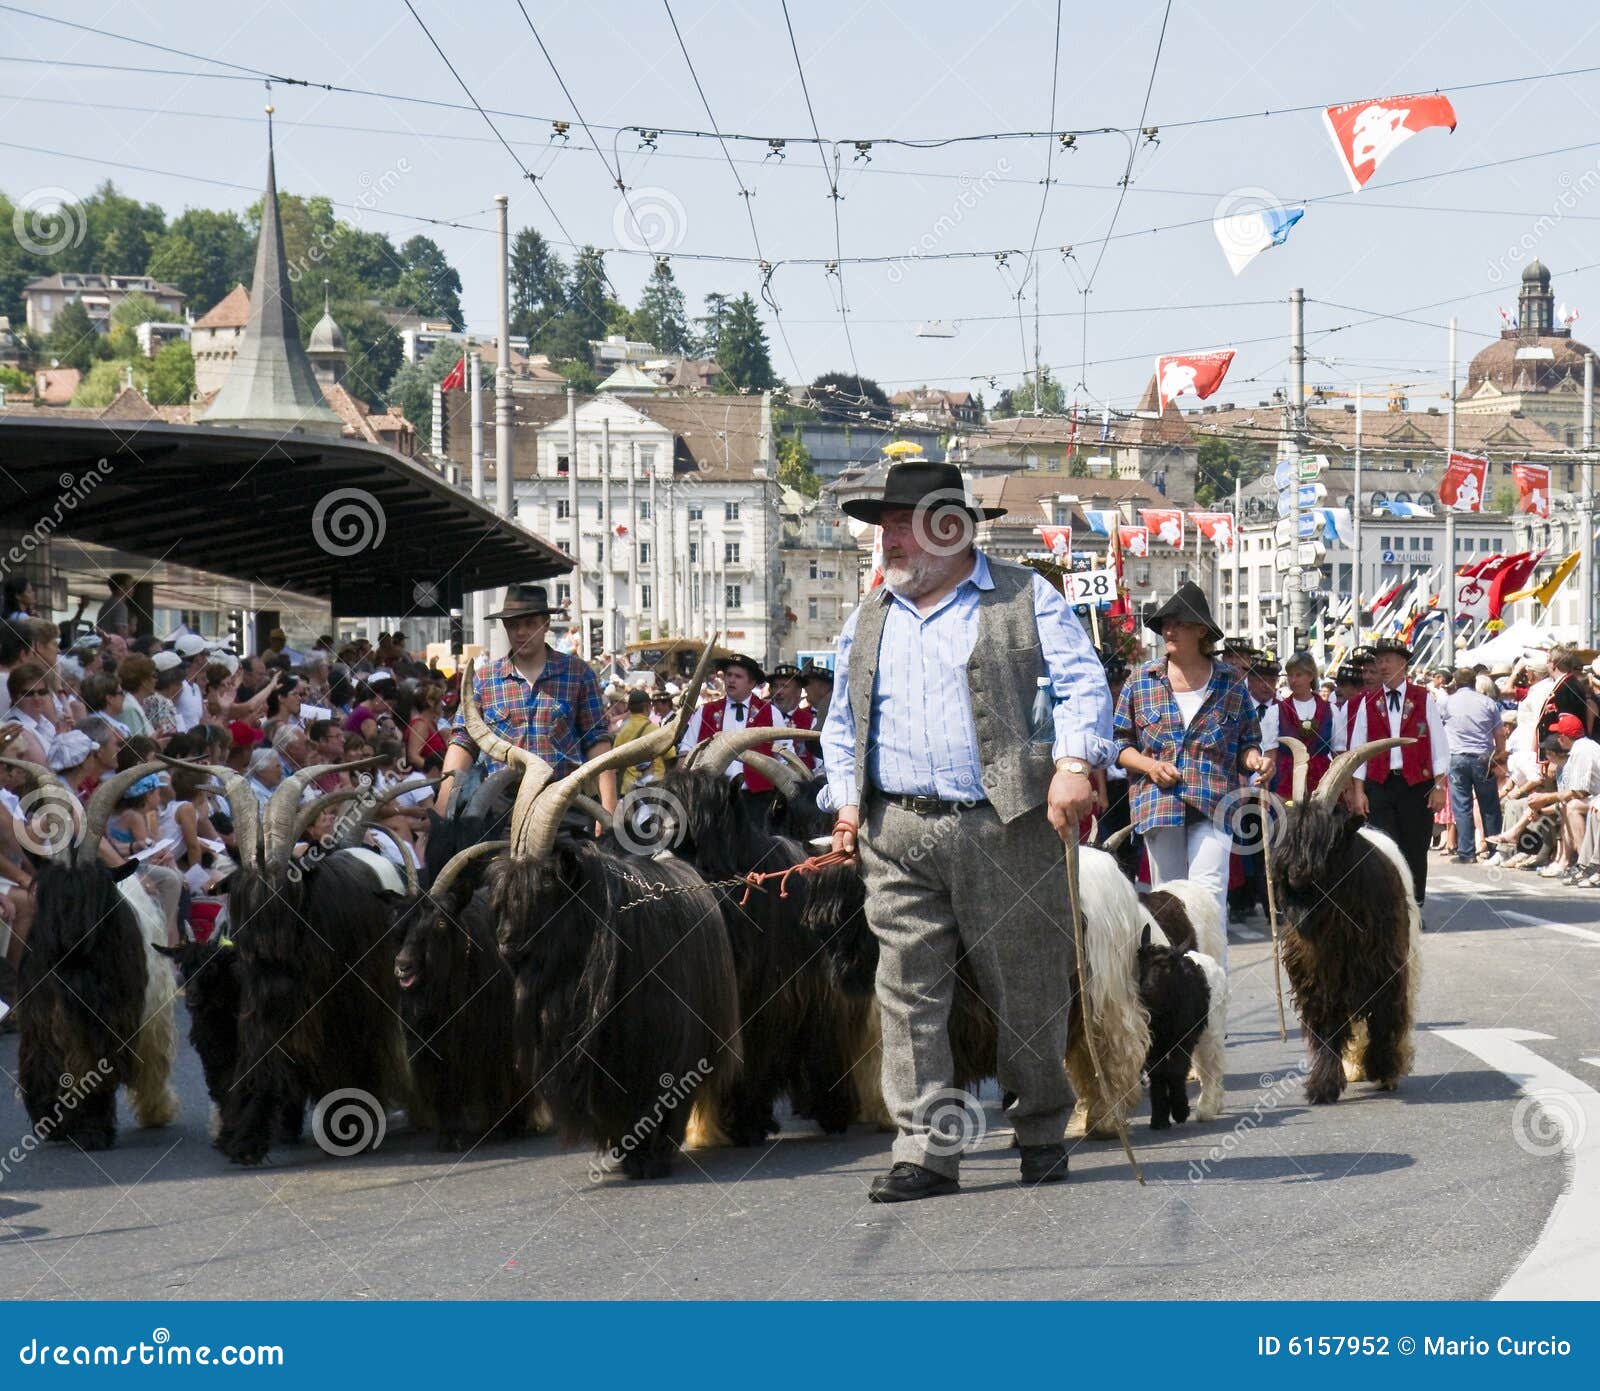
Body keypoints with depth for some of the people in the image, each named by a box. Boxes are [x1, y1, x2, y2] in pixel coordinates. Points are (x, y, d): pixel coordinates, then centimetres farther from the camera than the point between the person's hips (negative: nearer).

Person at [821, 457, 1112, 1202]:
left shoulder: (1024, 599, 4)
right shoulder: (868, 619, 18)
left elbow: (1082, 684, -3)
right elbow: (843, 723, 23)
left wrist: (1074, 763, -18)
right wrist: (847, 802, 11)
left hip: (1006, 827, -3)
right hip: (897, 834, 3)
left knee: (1027, 989, 3)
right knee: (909, 993, -3)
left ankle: (1041, 1134, 20)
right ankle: (925, 1149, -1)